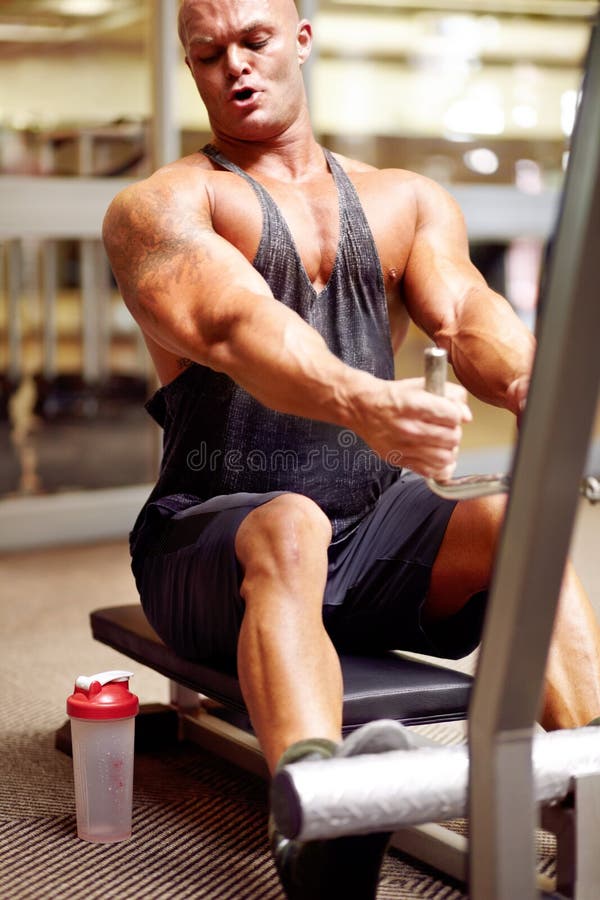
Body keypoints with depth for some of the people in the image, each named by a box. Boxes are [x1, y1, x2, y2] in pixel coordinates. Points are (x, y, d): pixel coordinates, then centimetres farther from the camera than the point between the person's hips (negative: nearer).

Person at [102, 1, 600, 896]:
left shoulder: (407, 201, 14)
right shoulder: (159, 207, 0)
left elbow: (467, 314, -6)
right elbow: (237, 326, -21)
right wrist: (360, 403, -43)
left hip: (375, 523, 4)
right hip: (212, 541, -3)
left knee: (516, 521, -26)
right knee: (290, 525, -37)